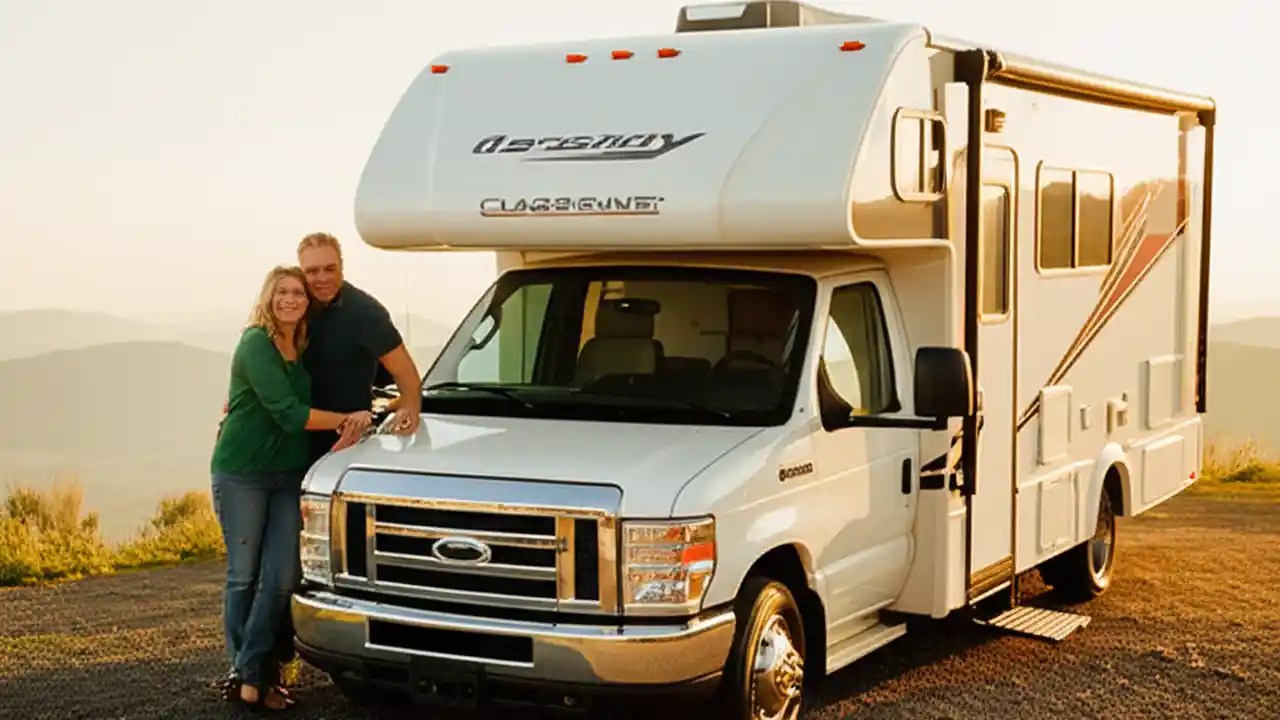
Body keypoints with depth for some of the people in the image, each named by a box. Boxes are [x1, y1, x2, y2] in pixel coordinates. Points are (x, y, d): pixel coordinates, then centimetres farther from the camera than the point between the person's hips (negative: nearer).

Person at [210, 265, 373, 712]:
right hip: (241, 471, -6)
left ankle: (252, 674, 5)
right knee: (243, 575, 3)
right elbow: (287, 413, -19)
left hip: (288, 473, 7)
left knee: (281, 577, 0)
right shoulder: (256, 344, -13)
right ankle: (245, 670, 15)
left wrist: (346, 424, -5)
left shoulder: (301, 348, 10)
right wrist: (348, 419, -12)